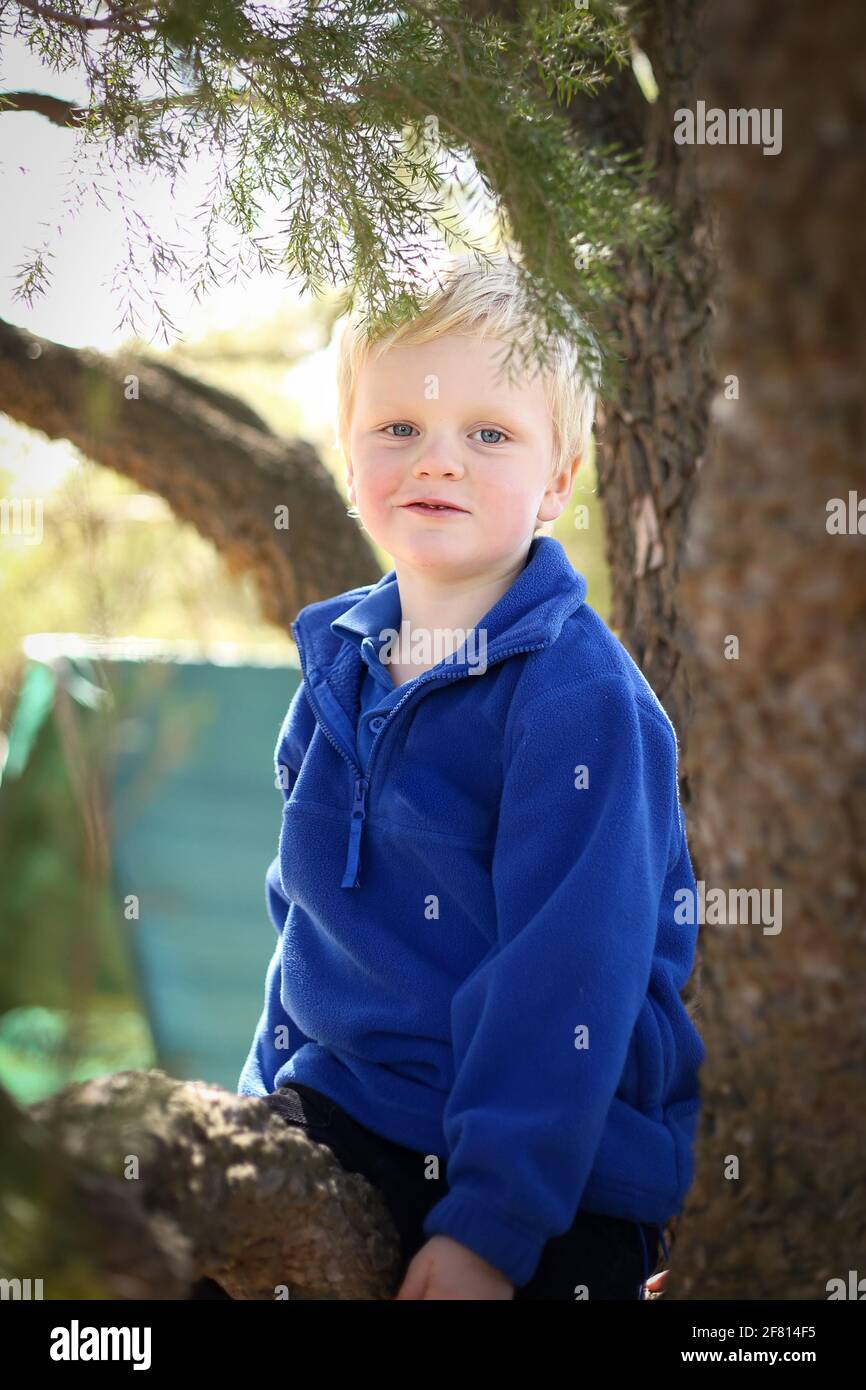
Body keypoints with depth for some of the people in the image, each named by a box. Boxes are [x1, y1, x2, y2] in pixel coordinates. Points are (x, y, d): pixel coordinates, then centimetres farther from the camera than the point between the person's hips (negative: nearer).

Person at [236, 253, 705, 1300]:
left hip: (553, 1171, -5)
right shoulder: (340, 660, 4)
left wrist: (489, 1223, -21)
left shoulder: (583, 698, -18)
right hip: (338, 1114, 6)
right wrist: (270, 1091, 14)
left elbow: (567, 980, -21)